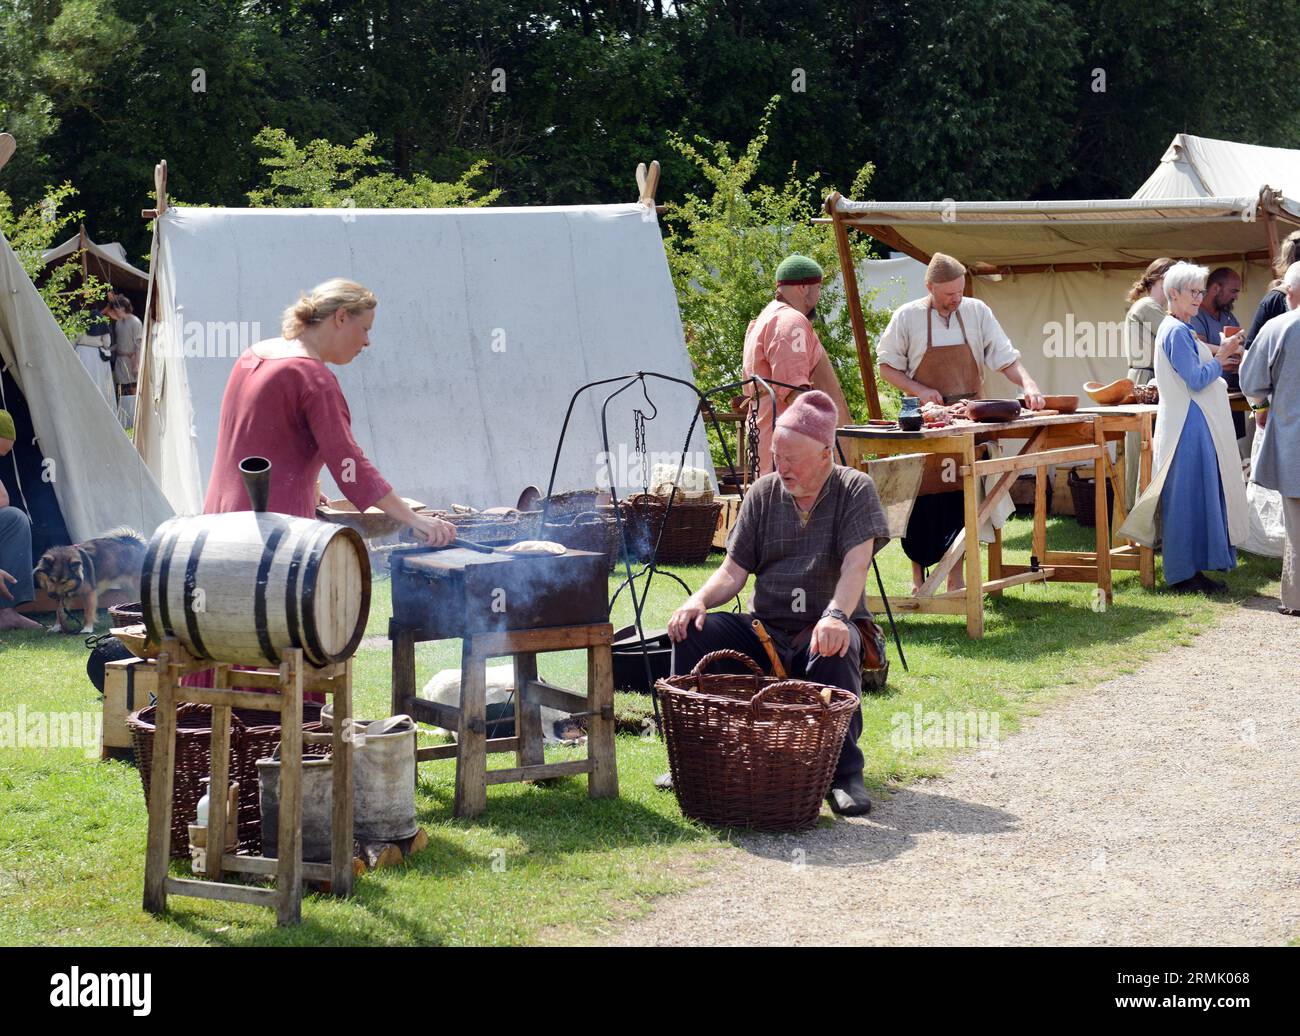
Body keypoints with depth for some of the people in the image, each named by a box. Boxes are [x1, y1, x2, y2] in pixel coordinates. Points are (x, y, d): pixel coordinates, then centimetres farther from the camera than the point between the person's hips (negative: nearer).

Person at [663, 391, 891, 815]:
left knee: (834, 649, -39)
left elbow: (856, 563, -17)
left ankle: (845, 773, -28)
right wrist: (700, 599, -14)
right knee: (692, 630, -21)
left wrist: (835, 615, -36)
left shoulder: (854, 490, -2)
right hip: (765, 629, 4)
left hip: (825, 628, -4)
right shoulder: (763, 493, 10)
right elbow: (734, 570, 8)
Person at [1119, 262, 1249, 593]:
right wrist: (1221, 358, -9)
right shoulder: (1176, 332, -15)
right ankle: (1184, 574, -2)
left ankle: (1189, 570, 15)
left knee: (1198, 496, 11)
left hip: (1197, 424, 11)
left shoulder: (1181, 329, 17)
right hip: (1189, 425, -11)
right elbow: (1197, 380, -20)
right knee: (1188, 497, -6)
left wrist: (1220, 362, 13)